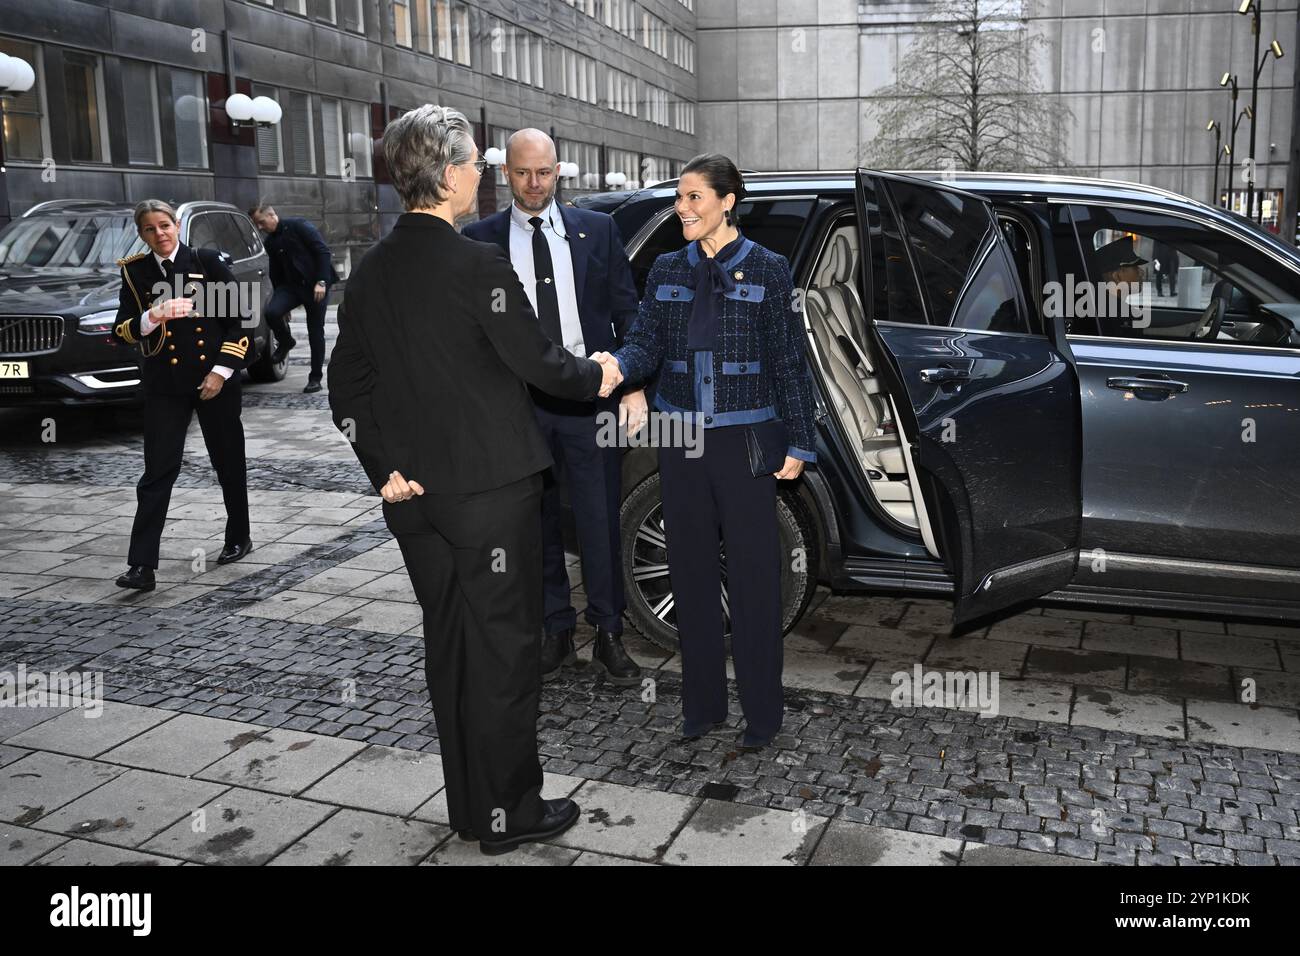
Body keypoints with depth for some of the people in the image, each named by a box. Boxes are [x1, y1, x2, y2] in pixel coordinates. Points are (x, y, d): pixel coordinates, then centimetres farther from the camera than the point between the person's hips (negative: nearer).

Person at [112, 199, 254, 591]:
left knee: (229, 464, 12)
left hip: (215, 379, 0)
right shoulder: (135, 272, 3)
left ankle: (238, 539, 31)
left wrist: (222, 370, -9)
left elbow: (240, 320, -2)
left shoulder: (209, 262, -2)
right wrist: (152, 317, -22)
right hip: (165, 385, 1)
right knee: (158, 472, -4)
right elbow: (122, 332, 0)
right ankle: (141, 565, -4)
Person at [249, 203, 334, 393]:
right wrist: (282, 305, 18)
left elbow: (323, 251, -11)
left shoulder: (298, 226, -7)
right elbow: (276, 272, 18)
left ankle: (315, 378, 11)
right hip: (290, 285, 5)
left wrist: (321, 282, -19)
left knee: (316, 333, -1)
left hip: (316, 285, -5)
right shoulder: (270, 242, 12)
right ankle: (285, 342, 8)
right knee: (271, 312, -22)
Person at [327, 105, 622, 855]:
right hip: (491, 491, -7)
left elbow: (348, 389, 8)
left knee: (450, 649, 16)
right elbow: (537, 362, -11)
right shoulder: (478, 264, -16)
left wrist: (386, 470, 8)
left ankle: (469, 806, 28)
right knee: (505, 651, 4)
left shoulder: (370, 273, 6)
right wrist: (597, 378, 7)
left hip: (417, 498, 7)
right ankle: (507, 814, 15)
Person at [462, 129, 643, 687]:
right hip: (518, 402, 1)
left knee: (600, 521, 4)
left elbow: (627, 311, 6)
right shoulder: (480, 238, 5)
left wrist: (634, 386, -3)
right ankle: (556, 631, 25)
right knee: (536, 524, 10)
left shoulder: (596, 230, 6)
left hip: (590, 397, 0)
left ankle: (608, 636, 18)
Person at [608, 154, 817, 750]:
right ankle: (702, 703, 24)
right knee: (691, 569, 10)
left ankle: (761, 711, 15)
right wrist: (617, 364, -22)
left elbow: (789, 361, -1)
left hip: (743, 440, -4)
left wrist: (799, 444, -3)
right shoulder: (667, 270, 9)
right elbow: (647, 343, 2)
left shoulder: (766, 269, -1)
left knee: (753, 572, 1)